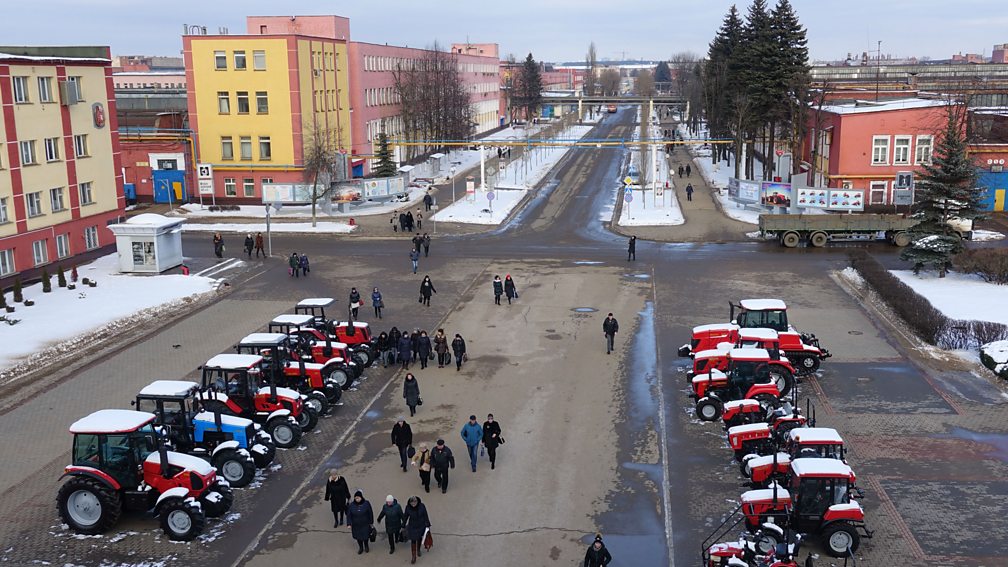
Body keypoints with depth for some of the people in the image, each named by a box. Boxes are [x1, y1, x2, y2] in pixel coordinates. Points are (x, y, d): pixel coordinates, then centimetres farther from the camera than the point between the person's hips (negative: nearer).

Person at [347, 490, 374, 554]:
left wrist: (371, 522, -1)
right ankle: (361, 548, 39)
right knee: (358, 537, 15)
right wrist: (349, 524, -10)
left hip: (365, 524, -1)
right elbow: (349, 515, -6)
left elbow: (370, 513, -6)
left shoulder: (366, 503, -16)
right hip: (356, 525, 1)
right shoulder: (352, 505, -13)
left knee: (365, 536, 13)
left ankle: (366, 546, 42)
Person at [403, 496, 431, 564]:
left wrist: (428, 525, -4)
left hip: (421, 526, 1)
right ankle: (414, 557, 12)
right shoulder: (408, 507, -20)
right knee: (413, 541, 1)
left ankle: (418, 550, 50)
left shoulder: (422, 506, -22)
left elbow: (425, 515, -10)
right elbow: (405, 516, -5)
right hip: (412, 526, -1)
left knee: (419, 538, 22)